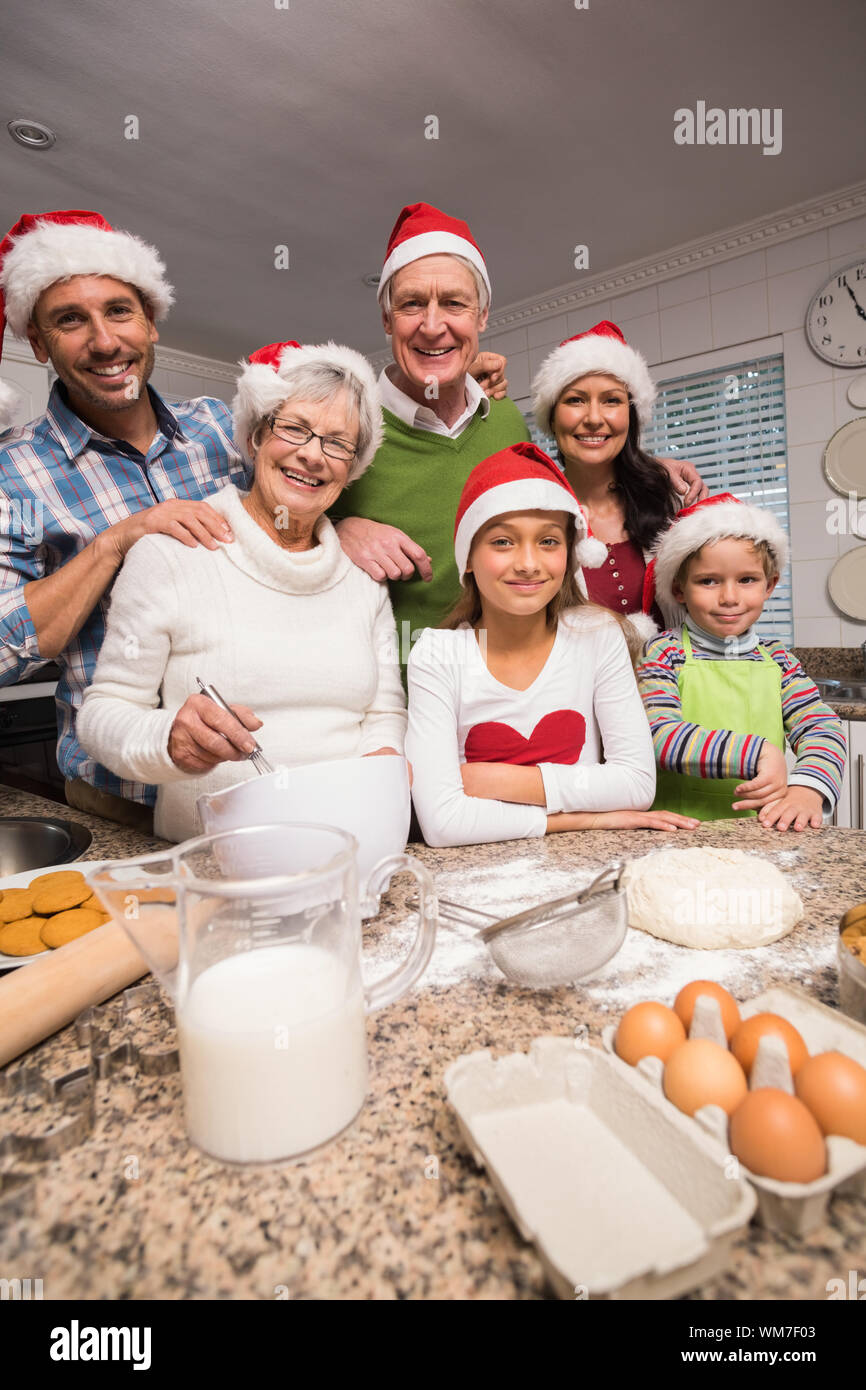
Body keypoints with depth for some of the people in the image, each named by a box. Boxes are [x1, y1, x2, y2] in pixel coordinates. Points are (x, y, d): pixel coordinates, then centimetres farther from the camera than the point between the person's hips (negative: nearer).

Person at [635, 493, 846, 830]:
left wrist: (807, 790, -18)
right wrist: (757, 754, -19)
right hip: (681, 832, -6)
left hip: (763, 831, 6)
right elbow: (660, 736, -14)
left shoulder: (776, 659, 11)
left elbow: (823, 729, 1)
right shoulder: (664, 653, -2)